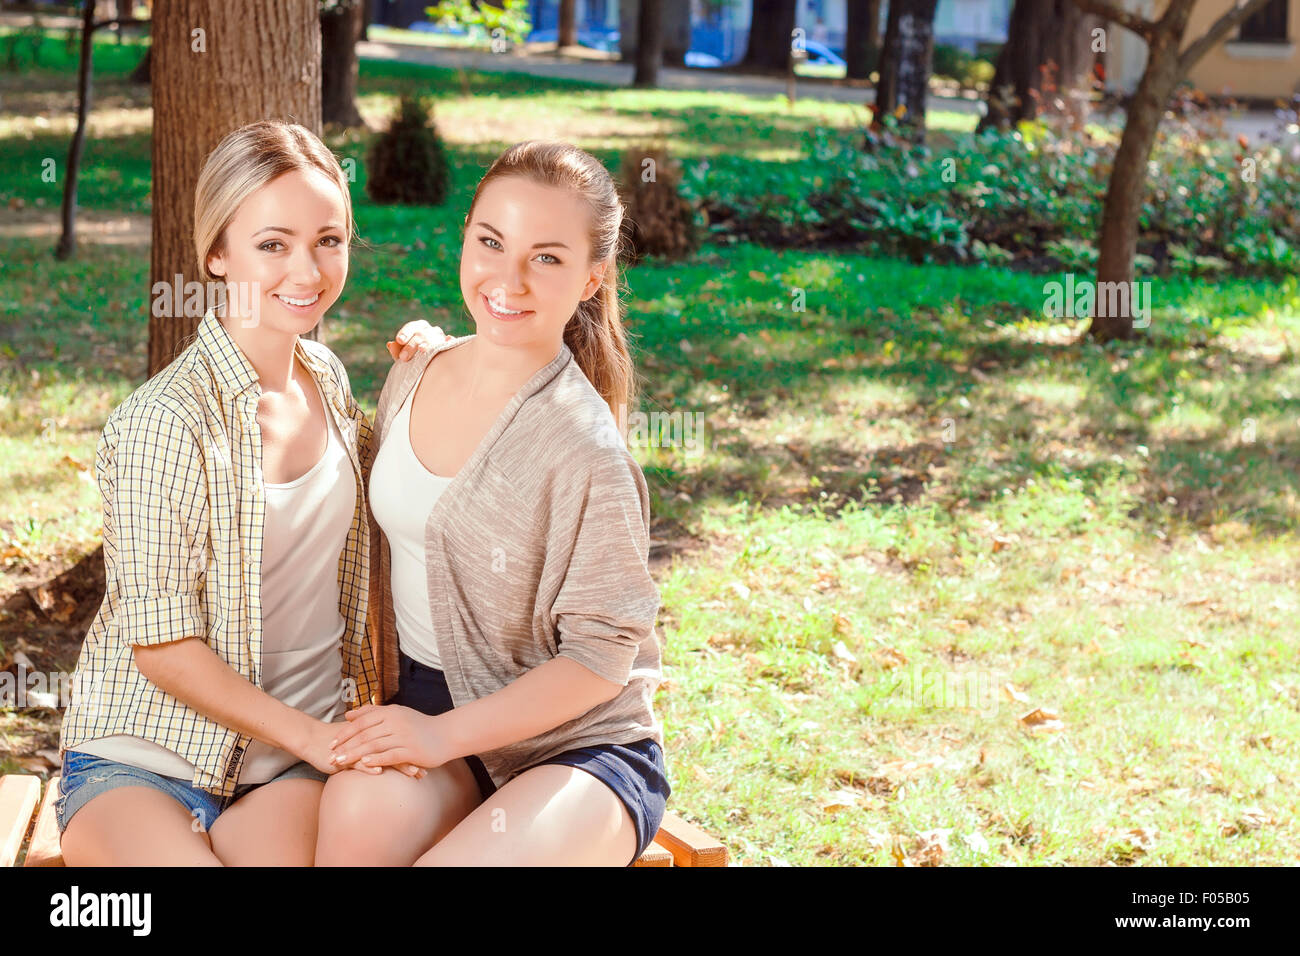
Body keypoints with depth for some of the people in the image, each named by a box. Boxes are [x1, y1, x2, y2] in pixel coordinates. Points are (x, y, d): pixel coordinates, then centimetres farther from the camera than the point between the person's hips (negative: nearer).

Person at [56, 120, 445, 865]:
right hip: (144, 761, -4)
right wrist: (313, 736, -12)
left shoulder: (328, 378, 6)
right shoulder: (164, 424, -14)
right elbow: (162, 645, -12)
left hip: (289, 771, 4)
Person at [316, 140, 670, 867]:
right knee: (361, 811, -30)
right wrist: (389, 701, 7)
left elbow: (600, 655, -13)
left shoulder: (582, 448, -17)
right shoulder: (413, 379, 4)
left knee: (459, 860, -33)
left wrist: (444, 734, -17)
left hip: (574, 744, -4)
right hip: (426, 701, 5)